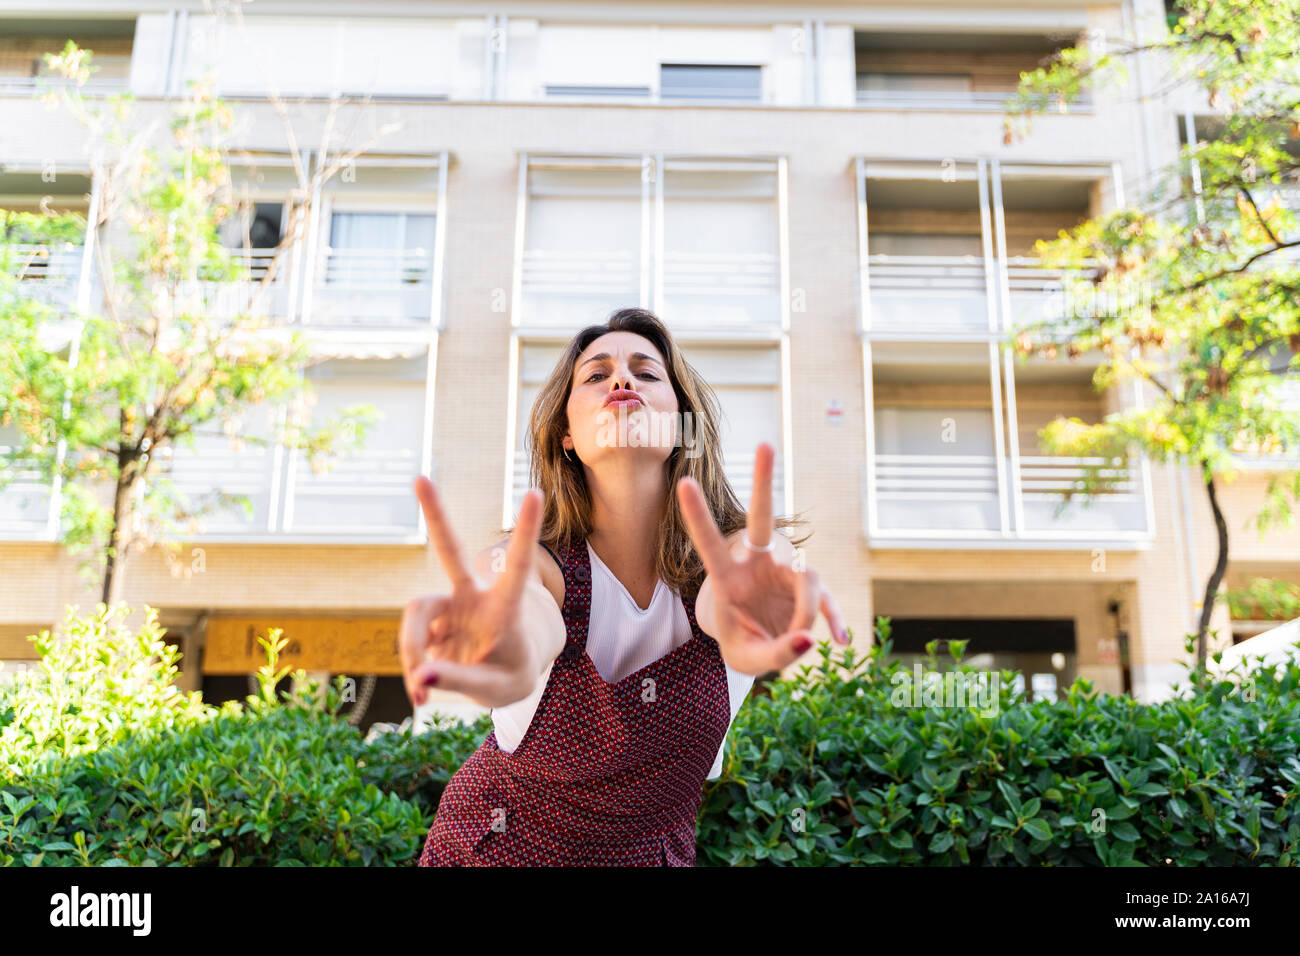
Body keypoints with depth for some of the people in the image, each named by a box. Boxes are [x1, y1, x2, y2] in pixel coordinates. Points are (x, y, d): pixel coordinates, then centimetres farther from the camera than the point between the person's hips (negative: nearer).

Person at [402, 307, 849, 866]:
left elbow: (727, 593, -40)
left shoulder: (732, 556, -17)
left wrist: (744, 622, -63)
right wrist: (512, 665, -66)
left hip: (655, 851, 1)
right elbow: (528, 626, -43)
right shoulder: (530, 566, -21)